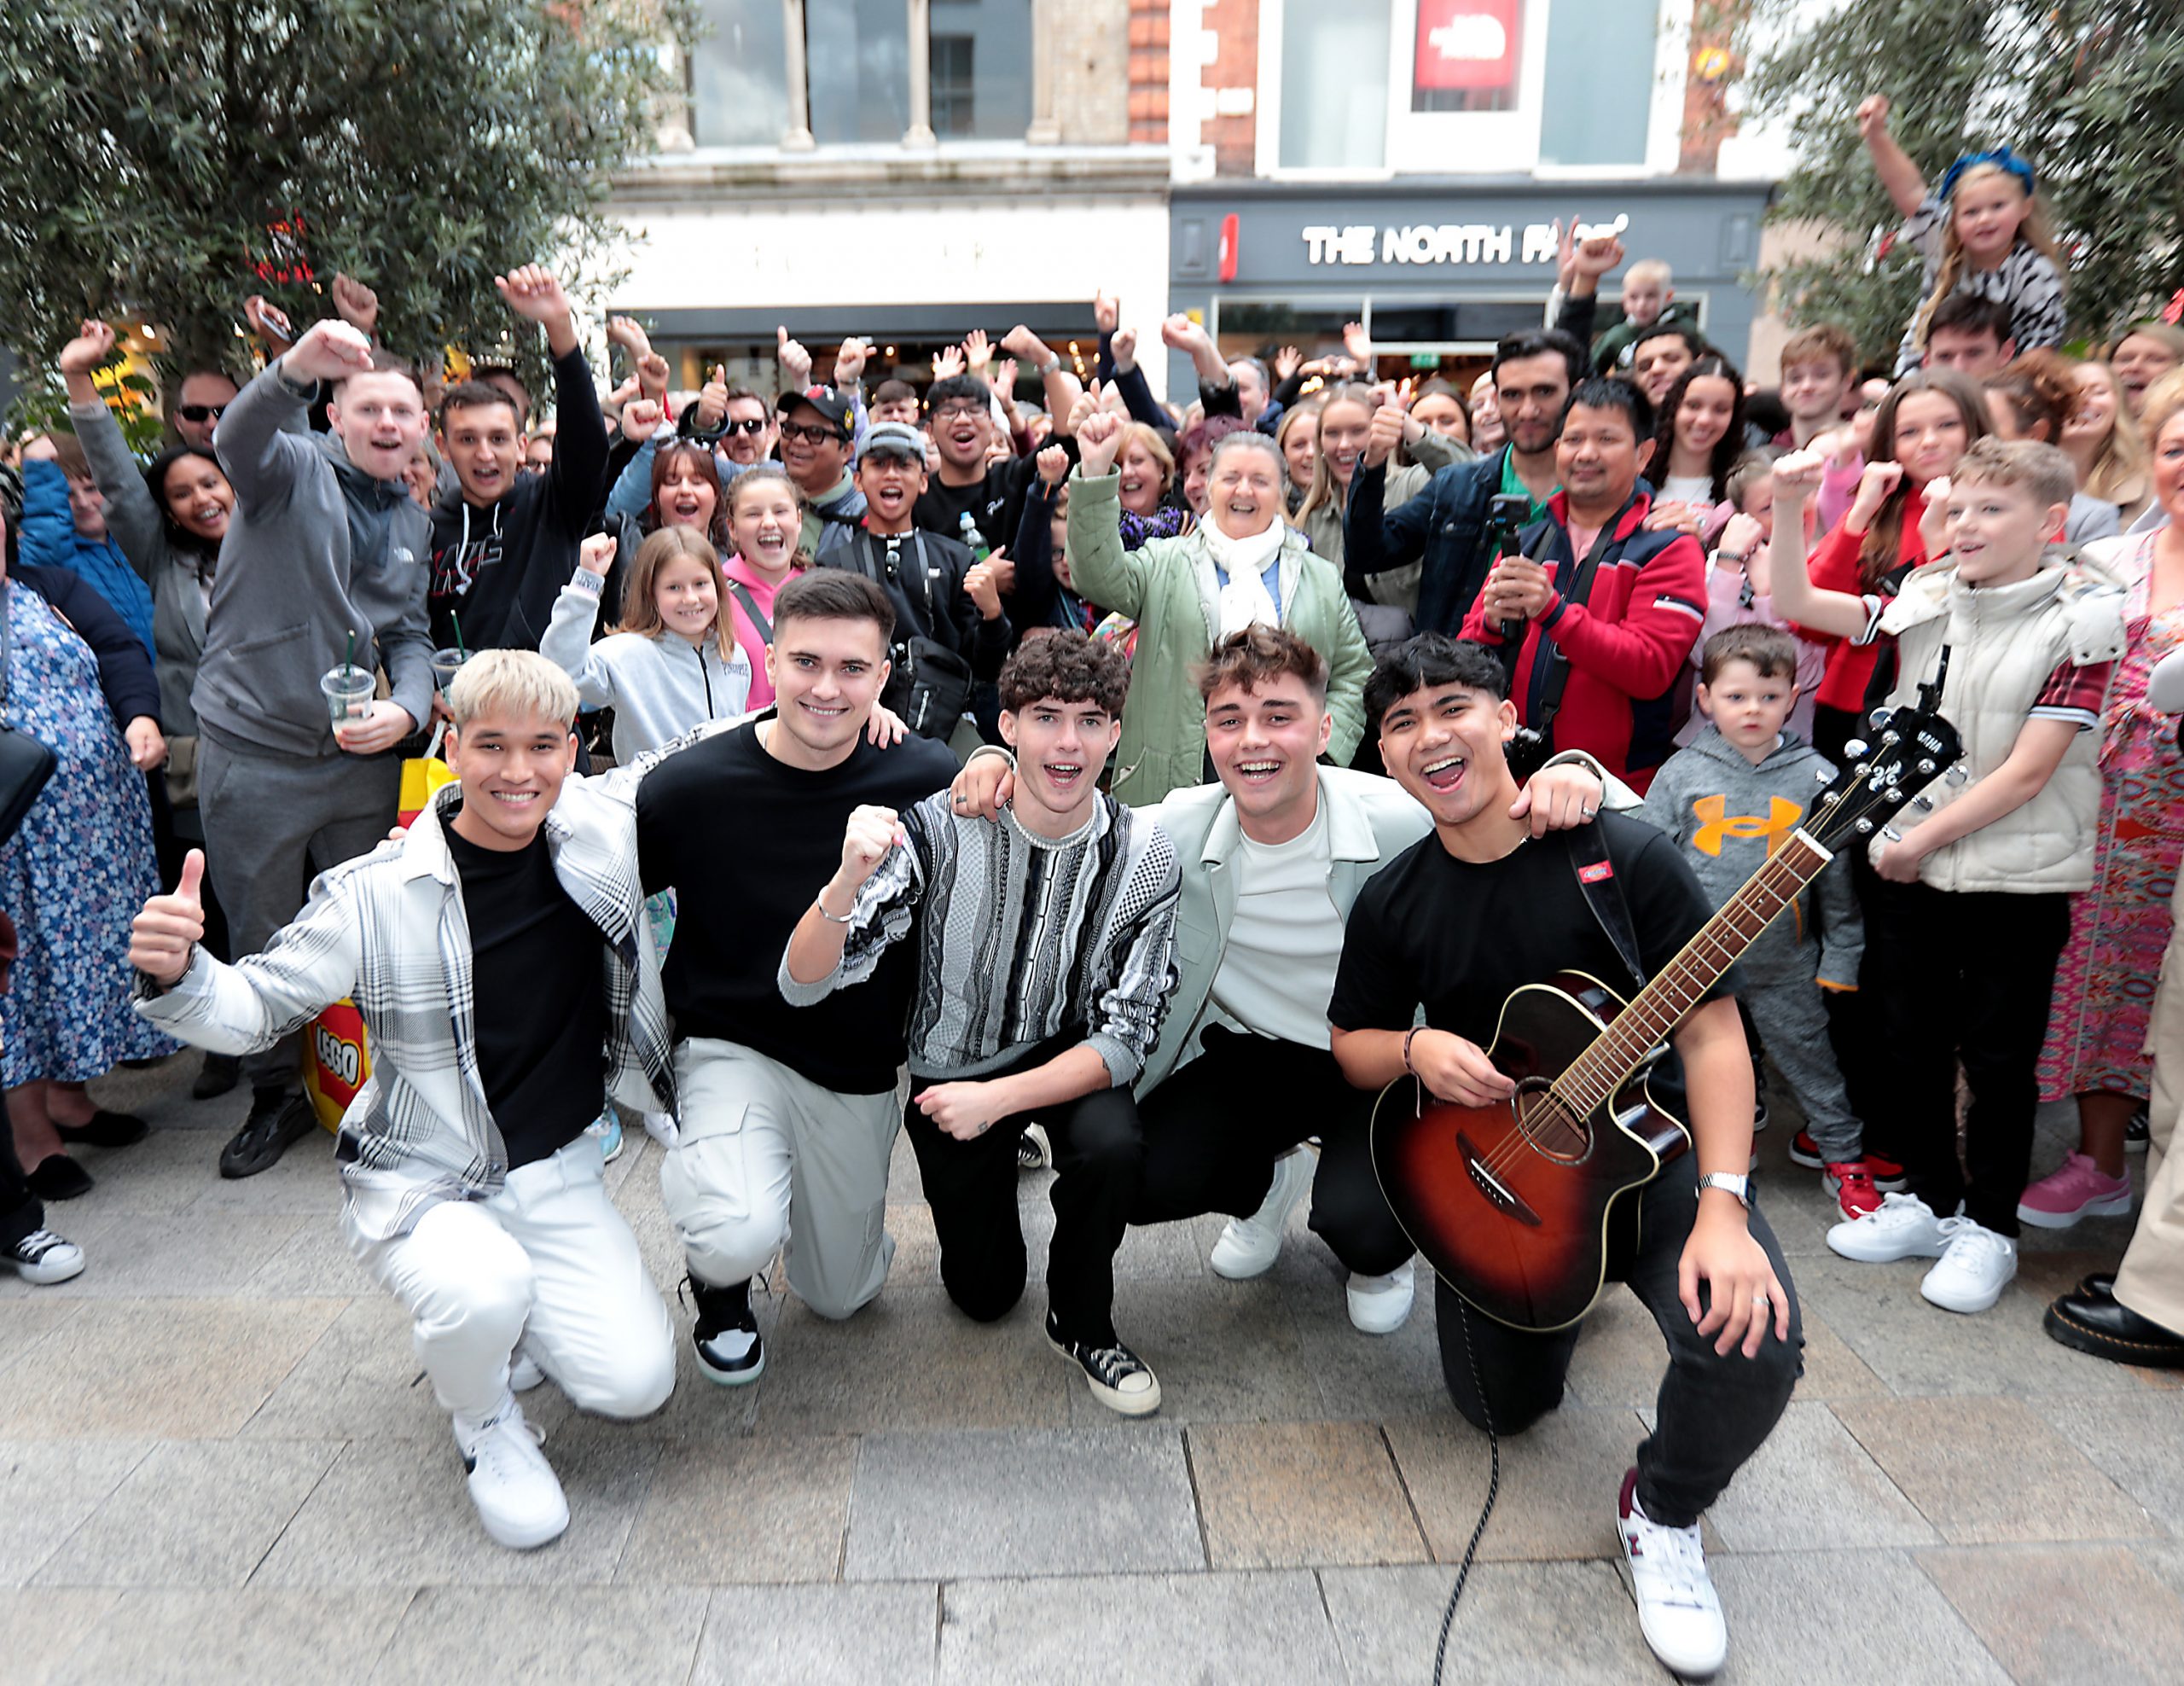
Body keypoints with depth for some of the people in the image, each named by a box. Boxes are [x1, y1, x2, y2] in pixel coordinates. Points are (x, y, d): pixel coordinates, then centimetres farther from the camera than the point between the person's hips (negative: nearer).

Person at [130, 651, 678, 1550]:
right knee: (485, 1292, -35)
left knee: (636, 1383, -12)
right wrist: (176, 976, -29)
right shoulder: (376, 893, -15)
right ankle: (484, 1422, 3)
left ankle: (502, 1322, 21)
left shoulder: (607, 830, -7)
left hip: (556, 1171, 3)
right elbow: (258, 1006, -8)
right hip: (419, 1181, -2)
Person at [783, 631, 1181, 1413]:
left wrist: (997, 1098, -29)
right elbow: (803, 984, -29)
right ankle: (997, 1168, 42)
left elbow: (1126, 1036, -17)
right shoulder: (940, 828, -24)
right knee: (984, 1290, 10)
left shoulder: (1144, 857, -19)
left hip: (1070, 1061, 0)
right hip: (950, 1065, 0)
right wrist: (848, 882, -49)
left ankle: (1081, 1323, -3)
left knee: (1112, 1144, -33)